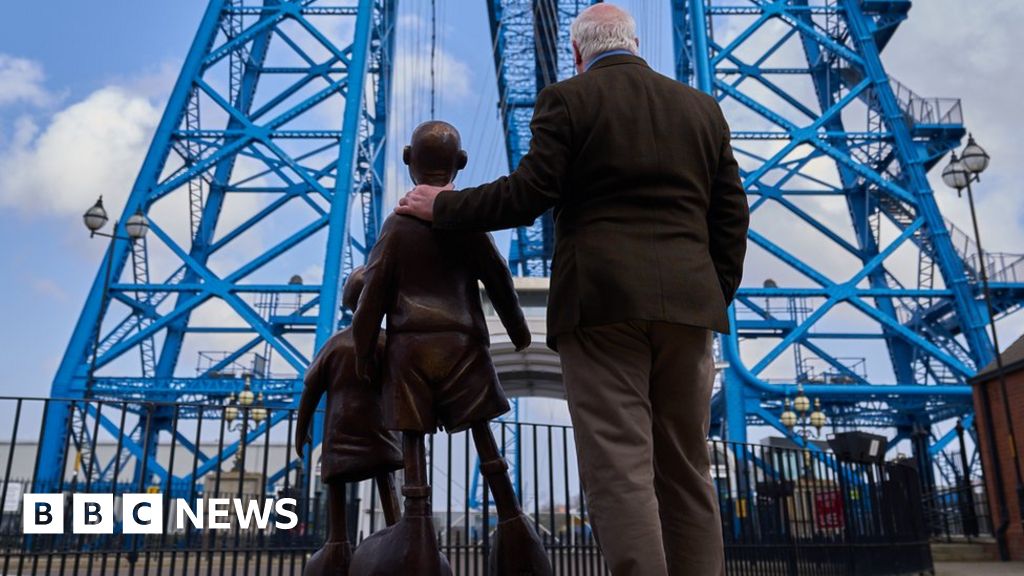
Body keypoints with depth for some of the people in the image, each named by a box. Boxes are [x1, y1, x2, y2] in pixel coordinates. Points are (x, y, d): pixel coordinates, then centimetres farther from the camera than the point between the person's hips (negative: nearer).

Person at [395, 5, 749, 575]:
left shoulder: (568, 100, 3)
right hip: (685, 301, 5)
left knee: (620, 469, -5)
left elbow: (526, 196, -5)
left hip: (602, 298, -4)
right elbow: (731, 214, 13)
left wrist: (443, 205, 9)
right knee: (686, 470, 10)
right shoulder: (703, 107, 17)